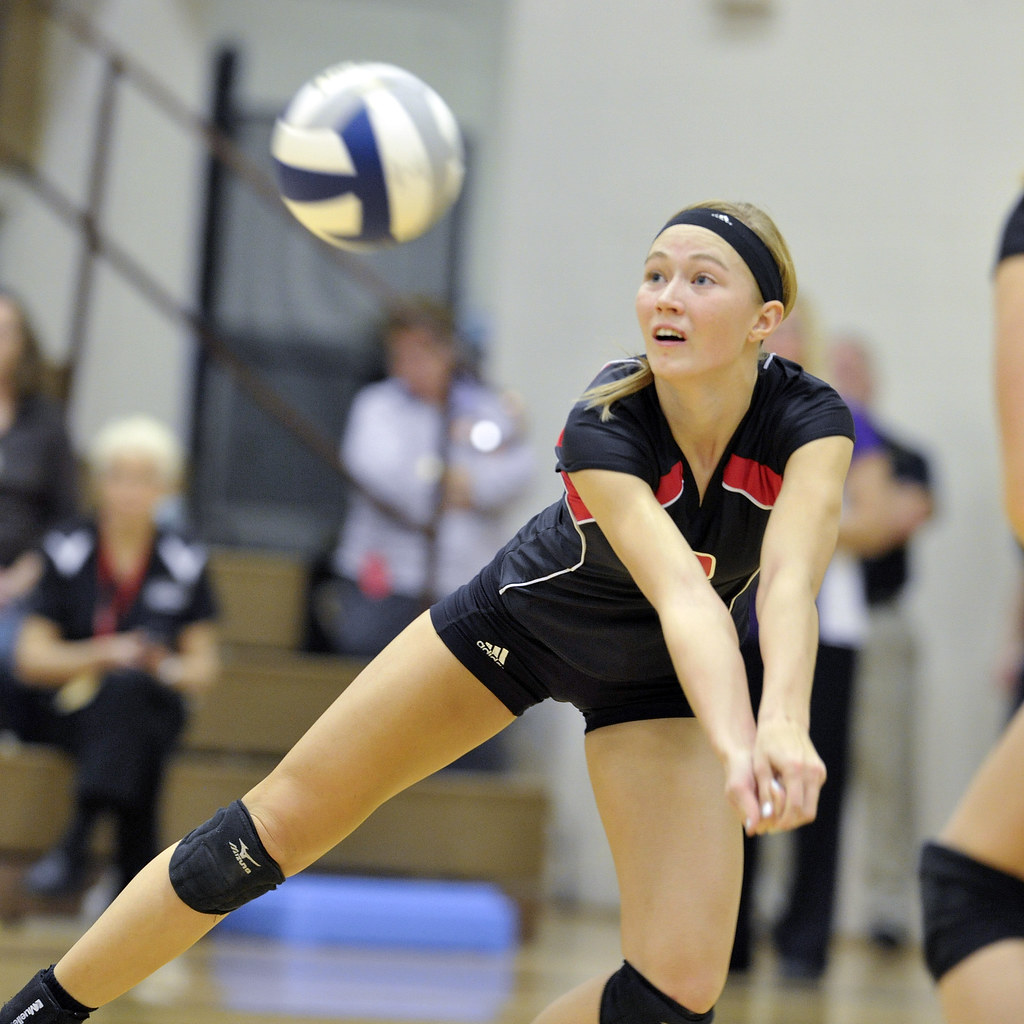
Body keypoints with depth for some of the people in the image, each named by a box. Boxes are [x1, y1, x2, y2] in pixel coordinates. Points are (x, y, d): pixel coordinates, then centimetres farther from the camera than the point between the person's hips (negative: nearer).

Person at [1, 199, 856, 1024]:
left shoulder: (811, 421, -29)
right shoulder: (602, 427, -33)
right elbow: (682, 594, -47)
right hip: (522, 612, -1)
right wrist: (735, 746, -65)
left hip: (660, 682, 1)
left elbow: (789, 582, -47)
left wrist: (784, 727, -66)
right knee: (281, 819, -3)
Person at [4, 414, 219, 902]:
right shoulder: (66, 552, -1)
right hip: (66, 710, -1)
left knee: (127, 687, -35)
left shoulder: (183, 563, 3)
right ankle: (137, 876, -40)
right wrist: (101, 655, -20)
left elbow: (203, 667, 8)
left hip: (151, 706, 1)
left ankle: (75, 843, -42)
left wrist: (168, 668, -16)